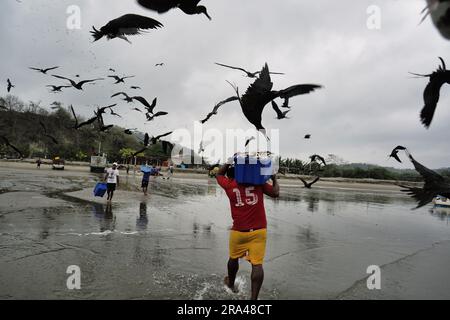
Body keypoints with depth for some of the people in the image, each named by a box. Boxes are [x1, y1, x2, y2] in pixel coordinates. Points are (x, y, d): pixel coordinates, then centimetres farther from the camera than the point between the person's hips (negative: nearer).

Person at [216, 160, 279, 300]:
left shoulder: (229, 185, 2)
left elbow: (219, 174, 21)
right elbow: (275, 193, 3)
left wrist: (230, 161, 20)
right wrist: (275, 179, 19)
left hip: (239, 231, 1)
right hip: (259, 230, 0)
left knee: (234, 258, 23)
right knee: (257, 264, 1)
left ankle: (231, 284, 45)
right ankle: (254, 297, -4)